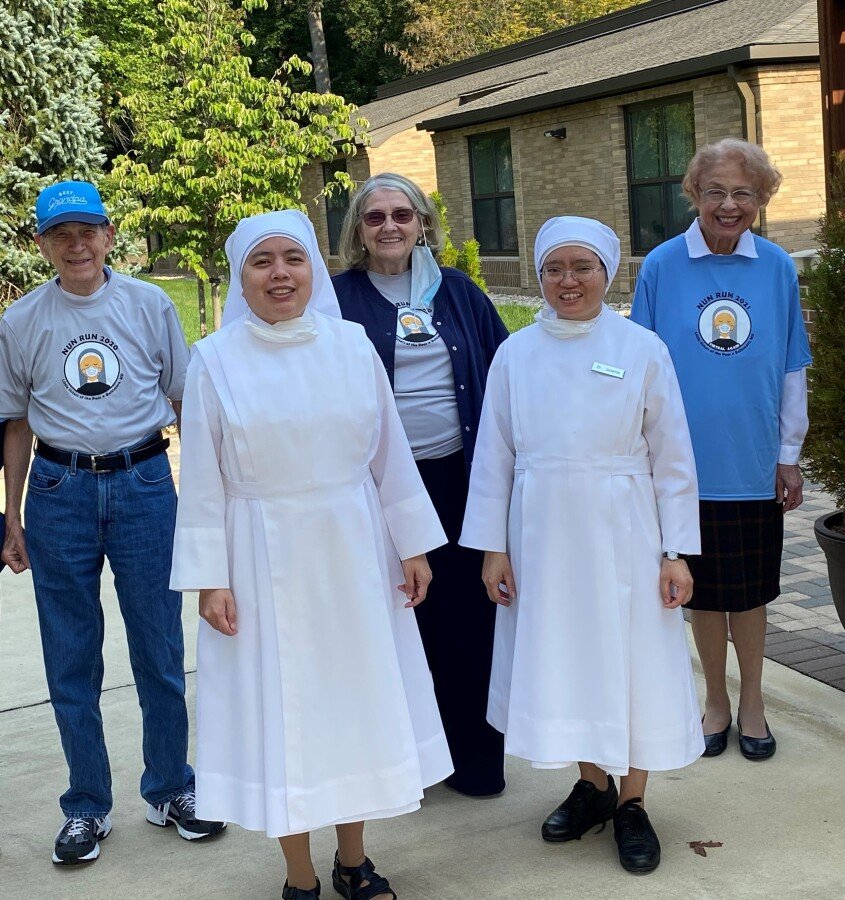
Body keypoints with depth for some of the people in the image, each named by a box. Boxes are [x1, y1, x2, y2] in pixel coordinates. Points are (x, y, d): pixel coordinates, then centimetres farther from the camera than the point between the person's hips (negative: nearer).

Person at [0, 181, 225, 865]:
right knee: (71, 659, 8)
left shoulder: (150, 305, 2)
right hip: (60, 491, 1)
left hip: (143, 482, -1)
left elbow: (184, 402, 8)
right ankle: (87, 807, 22)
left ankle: (169, 790, 24)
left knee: (160, 648, 6)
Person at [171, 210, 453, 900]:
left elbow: (390, 455, 5)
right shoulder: (215, 361, -4)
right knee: (282, 710, 6)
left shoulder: (352, 344, 0)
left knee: (358, 695, 11)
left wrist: (412, 546, 6)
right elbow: (203, 481, -3)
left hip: (353, 553, 2)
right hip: (266, 562, -2)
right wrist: (209, 578, -6)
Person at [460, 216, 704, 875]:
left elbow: (672, 459, -2)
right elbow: (493, 457, 5)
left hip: (622, 535, -2)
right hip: (542, 535, 2)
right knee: (560, 660, 10)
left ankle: (631, 803, 21)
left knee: (630, 661, 4)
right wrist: (492, 546, 2)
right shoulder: (515, 355, 2)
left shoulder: (643, 349, -4)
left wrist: (676, 551, -4)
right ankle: (593, 785, 30)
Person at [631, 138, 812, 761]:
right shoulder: (662, 266, -5)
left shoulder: (777, 268, -1)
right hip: (689, 464, -1)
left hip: (755, 465, 1)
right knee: (705, 590, 12)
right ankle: (716, 701, 30)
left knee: (751, 590, 12)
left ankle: (752, 703, 30)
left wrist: (790, 454, 4)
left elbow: (792, 369, 5)